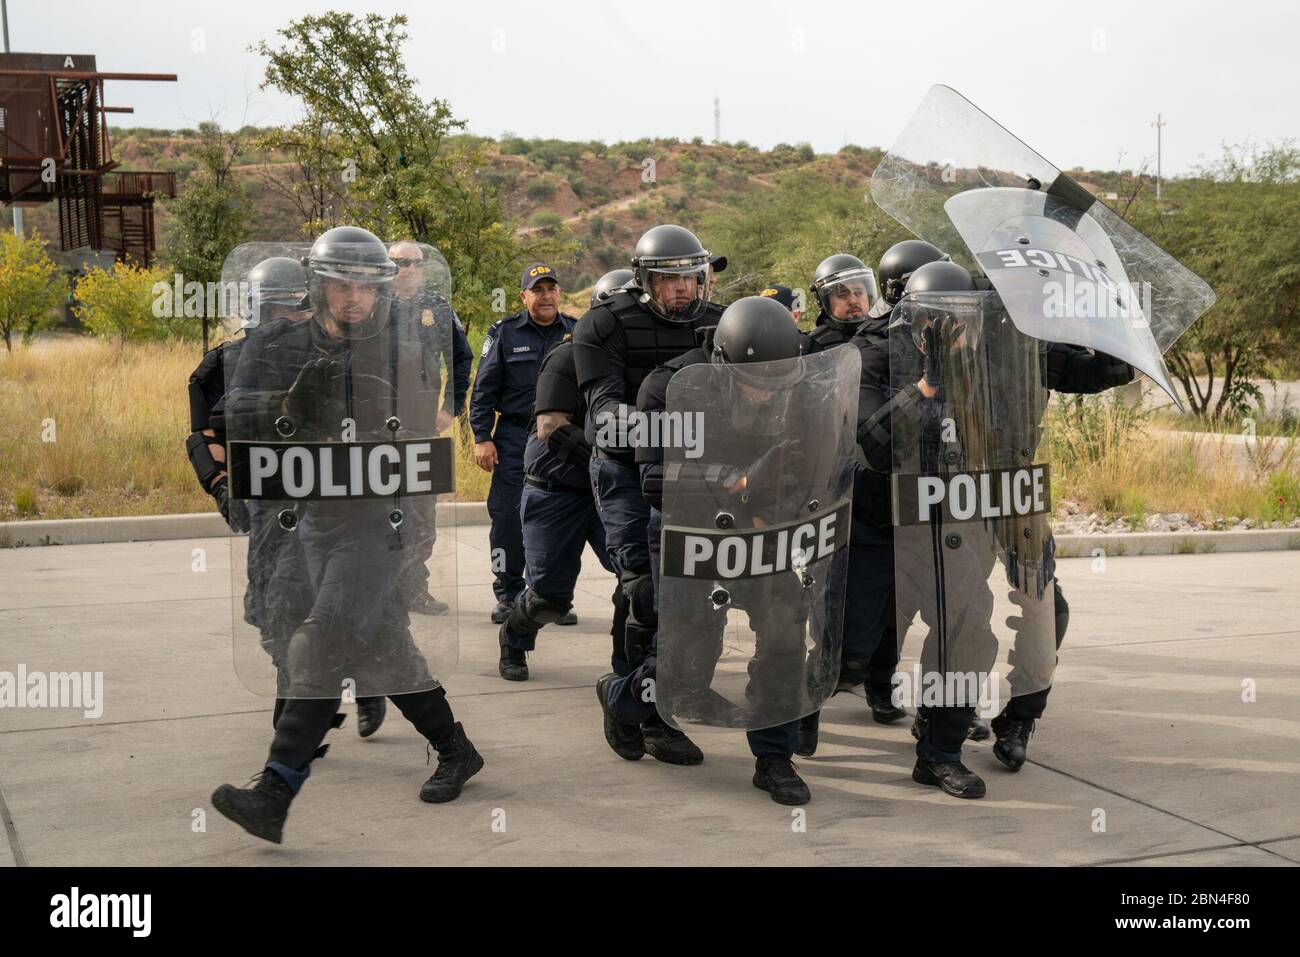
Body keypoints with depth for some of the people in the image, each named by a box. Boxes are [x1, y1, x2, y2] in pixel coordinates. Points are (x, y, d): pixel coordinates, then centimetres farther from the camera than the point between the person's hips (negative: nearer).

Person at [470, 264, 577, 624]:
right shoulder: (504, 333, 4)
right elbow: (483, 390, 3)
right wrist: (482, 438, -5)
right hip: (515, 436, -1)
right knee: (506, 515, -5)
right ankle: (508, 595, 6)